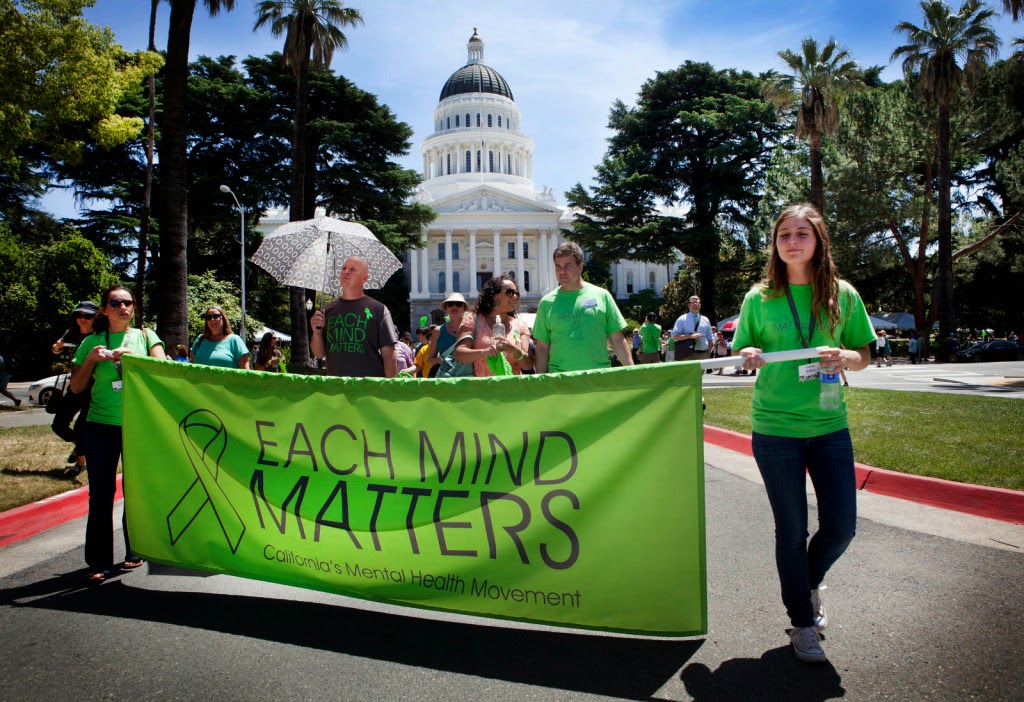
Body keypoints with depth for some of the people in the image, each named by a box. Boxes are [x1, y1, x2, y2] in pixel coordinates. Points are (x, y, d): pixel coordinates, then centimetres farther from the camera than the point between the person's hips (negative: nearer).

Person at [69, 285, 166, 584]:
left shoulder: (145, 336, 7)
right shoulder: (91, 342, 8)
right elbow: (76, 387, 8)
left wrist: (132, 358, -20)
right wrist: (91, 358, -6)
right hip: (101, 425, 0)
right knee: (100, 492, 1)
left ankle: (135, 551, 22)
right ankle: (99, 562, 9)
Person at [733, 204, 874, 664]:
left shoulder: (843, 294, 3)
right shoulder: (759, 298, -1)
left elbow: (865, 356, 8)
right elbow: (743, 352, 7)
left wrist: (844, 357, -14)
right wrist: (748, 357, -17)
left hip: (829, 426, 2)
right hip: (775, 428, -2)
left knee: (841, 526, 5)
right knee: (792, 529, 6)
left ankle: (810, 582, 38)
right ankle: (802, 621, 26)